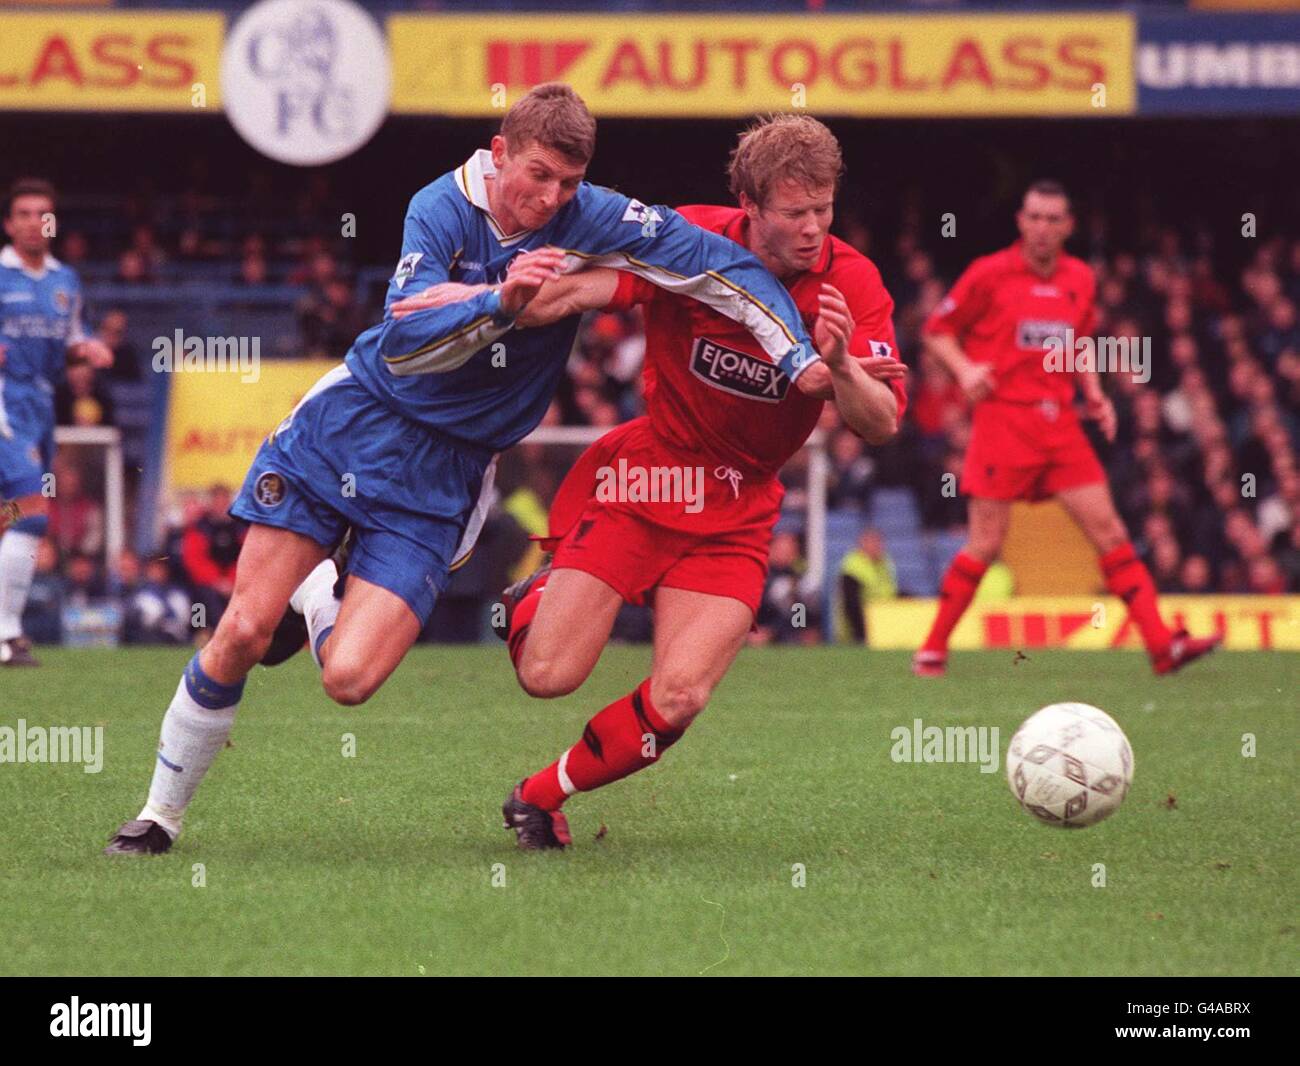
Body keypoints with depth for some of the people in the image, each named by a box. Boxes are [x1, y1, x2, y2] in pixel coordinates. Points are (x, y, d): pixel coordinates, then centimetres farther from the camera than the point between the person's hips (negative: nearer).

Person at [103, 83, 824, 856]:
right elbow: (402, 343, -24)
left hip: (442, 473, 1)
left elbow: (724, 263, -13)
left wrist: (799, 355, -21)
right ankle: (162, 815, 16)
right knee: (242, 635, -4)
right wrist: (500, 302, -39)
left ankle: (315, 600, 20)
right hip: (353, 421, 0)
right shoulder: (445, 208, -12)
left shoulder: (591, 221, -12)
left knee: (350, 678, -15)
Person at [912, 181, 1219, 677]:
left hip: (1059, 422, 5)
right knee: (986, 544, -6)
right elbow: (937, 331, 3)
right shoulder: (990, 274, -4)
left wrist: (1094, 394, 11)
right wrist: (965, 368, -15)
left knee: (1109, 532, -1)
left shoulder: (1080, 279, 11)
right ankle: (932, 650, 7)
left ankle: (1162, 644, -3)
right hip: (1003, 418, -5)